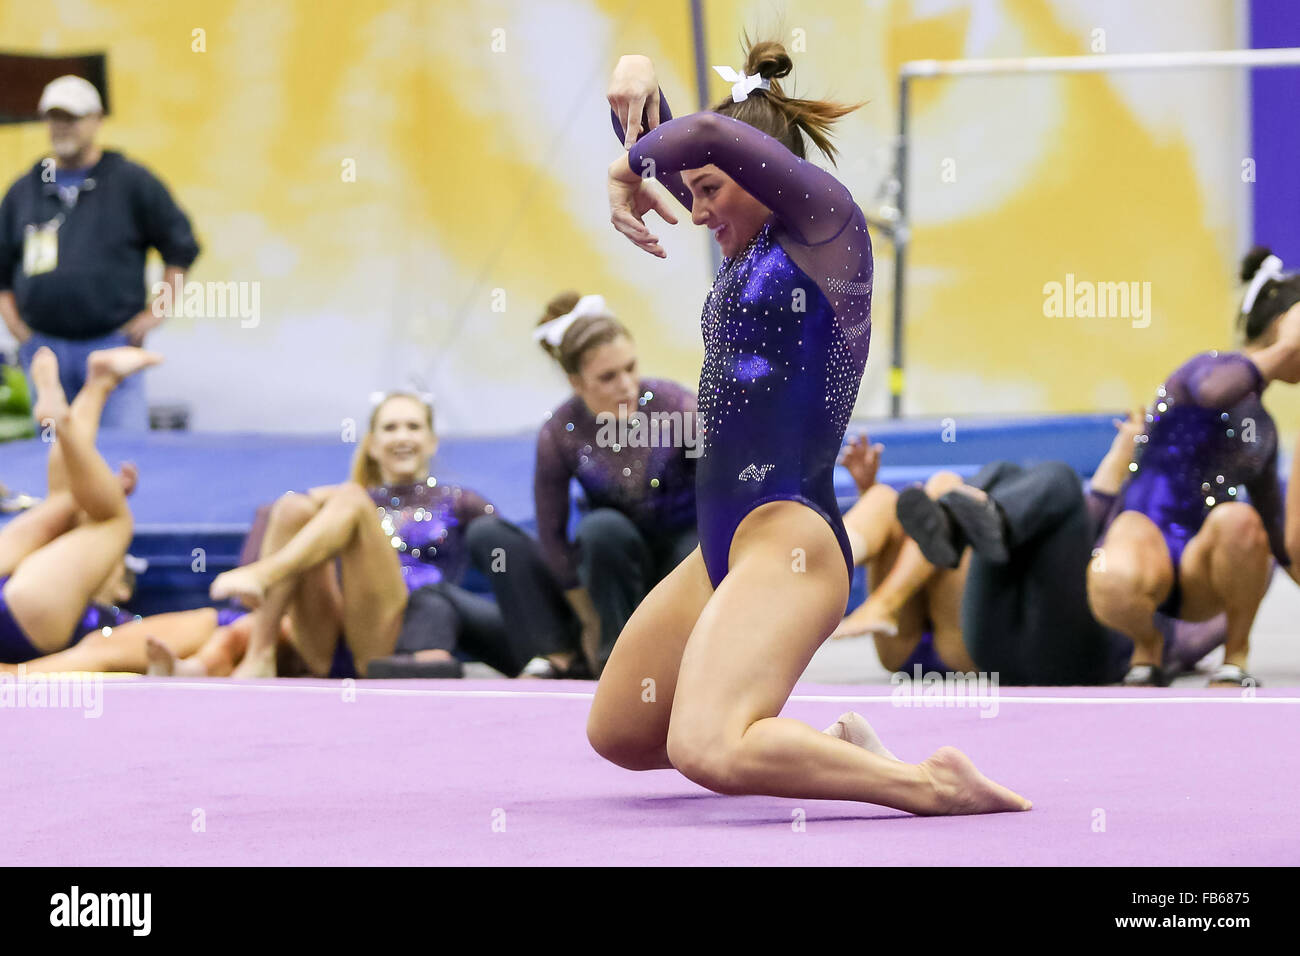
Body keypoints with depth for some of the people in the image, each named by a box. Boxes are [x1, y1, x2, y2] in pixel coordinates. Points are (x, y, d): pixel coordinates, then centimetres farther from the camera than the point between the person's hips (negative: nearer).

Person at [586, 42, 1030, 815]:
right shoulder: (753, 245, 18)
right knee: (617, 735, 21)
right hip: (726, 547, 11)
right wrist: (638, 92, 10)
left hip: (788, 539, -11)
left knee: (706, 751, -31)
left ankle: (930, 785, -21)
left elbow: (711, 136, -23)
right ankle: (832, 750, 26)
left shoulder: (828, 229, -7)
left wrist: (628, 172, -6)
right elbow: (665, 154, 30)